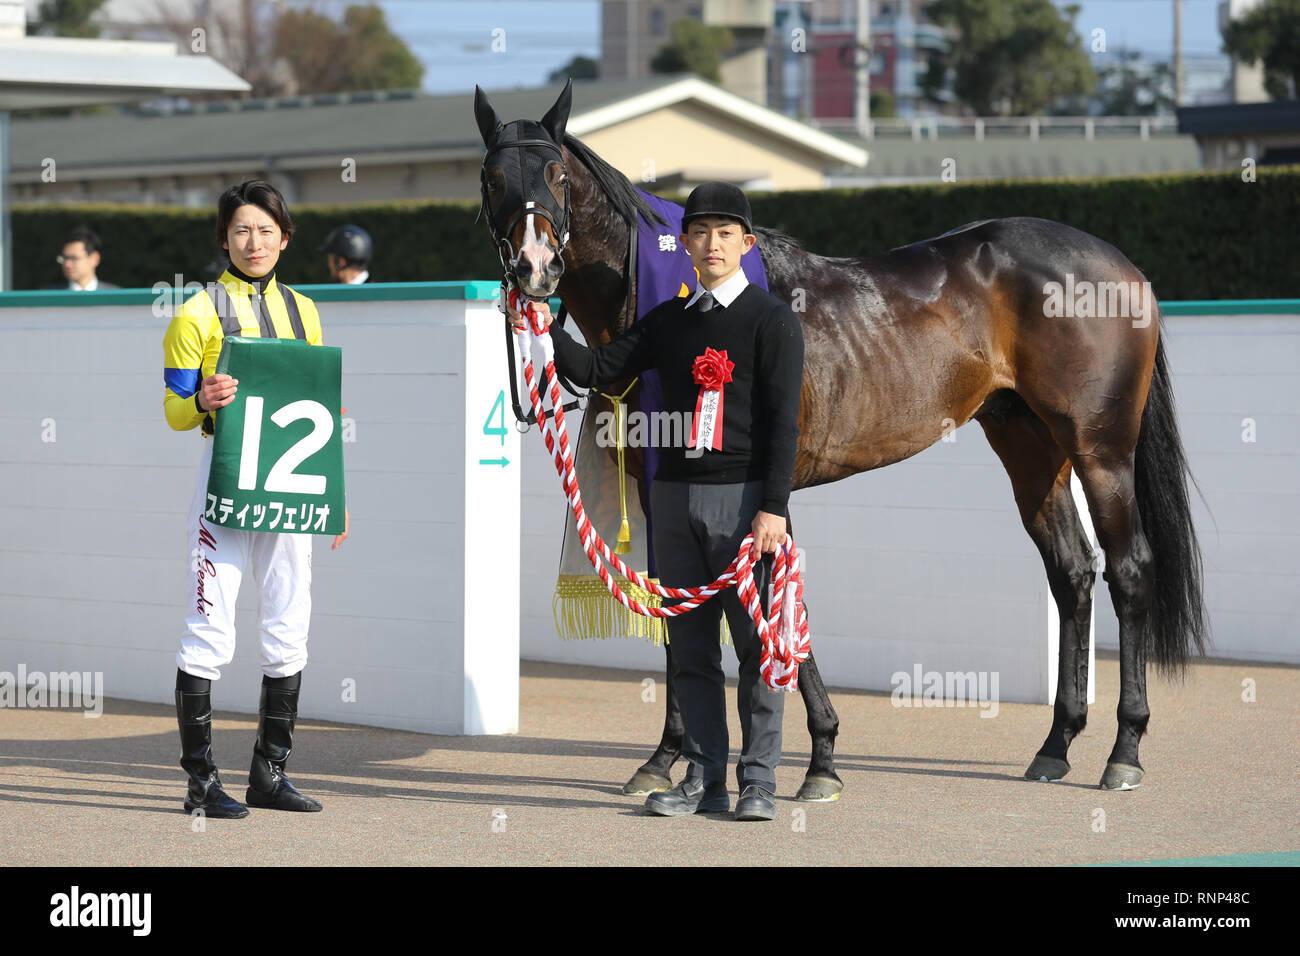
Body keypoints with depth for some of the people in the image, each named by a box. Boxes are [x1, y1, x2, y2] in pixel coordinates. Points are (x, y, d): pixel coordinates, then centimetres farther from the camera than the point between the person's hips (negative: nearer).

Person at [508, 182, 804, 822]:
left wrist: (773, 507, -15)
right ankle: (705, 779, 13)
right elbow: (599, 371, 12)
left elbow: (783, 421, -8)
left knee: (755, 643, -2)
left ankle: (758, 782, 4)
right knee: (690, 647, 7)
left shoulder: (772, 320, -2)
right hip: (675, 496, 5)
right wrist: (546, 333, -4)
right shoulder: (668, 321, 14)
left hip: (743, 495, -5)